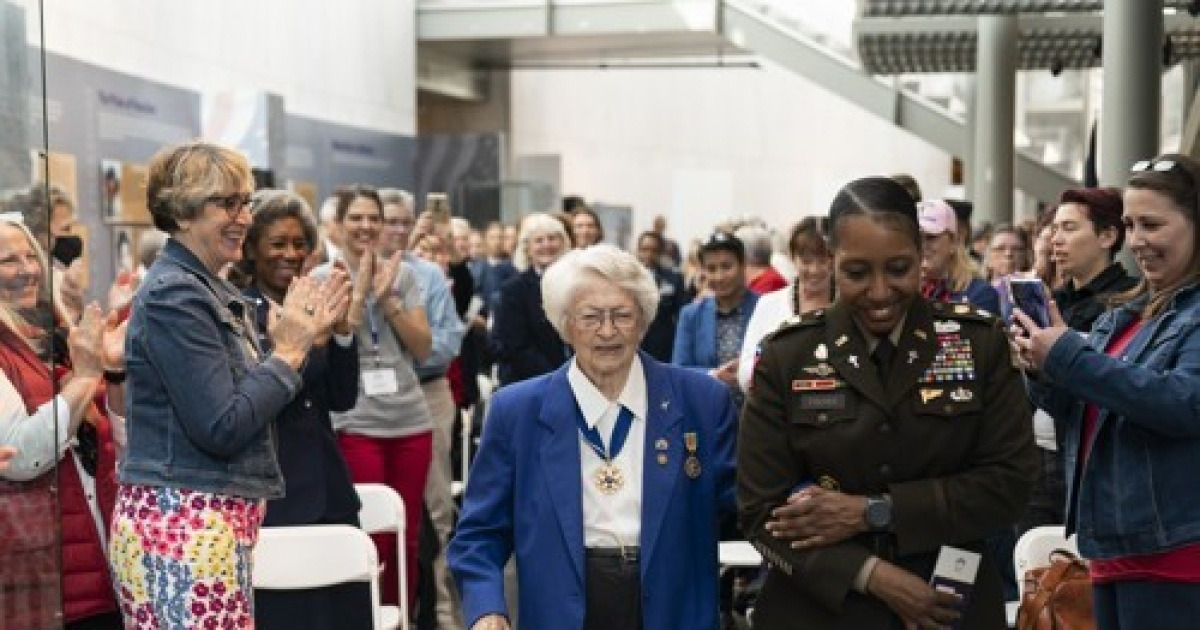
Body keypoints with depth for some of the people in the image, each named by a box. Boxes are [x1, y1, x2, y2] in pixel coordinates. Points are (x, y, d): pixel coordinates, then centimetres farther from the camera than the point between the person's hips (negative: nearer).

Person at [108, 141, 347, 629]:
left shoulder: (212, 290, 14)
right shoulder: (173, 294, -15)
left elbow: (244, 393, 16)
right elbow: (222, 427, -20)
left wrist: (300, 335, 8)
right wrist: (289, 350, -11)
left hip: (213, 520, 10)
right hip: (183, 526, -10)